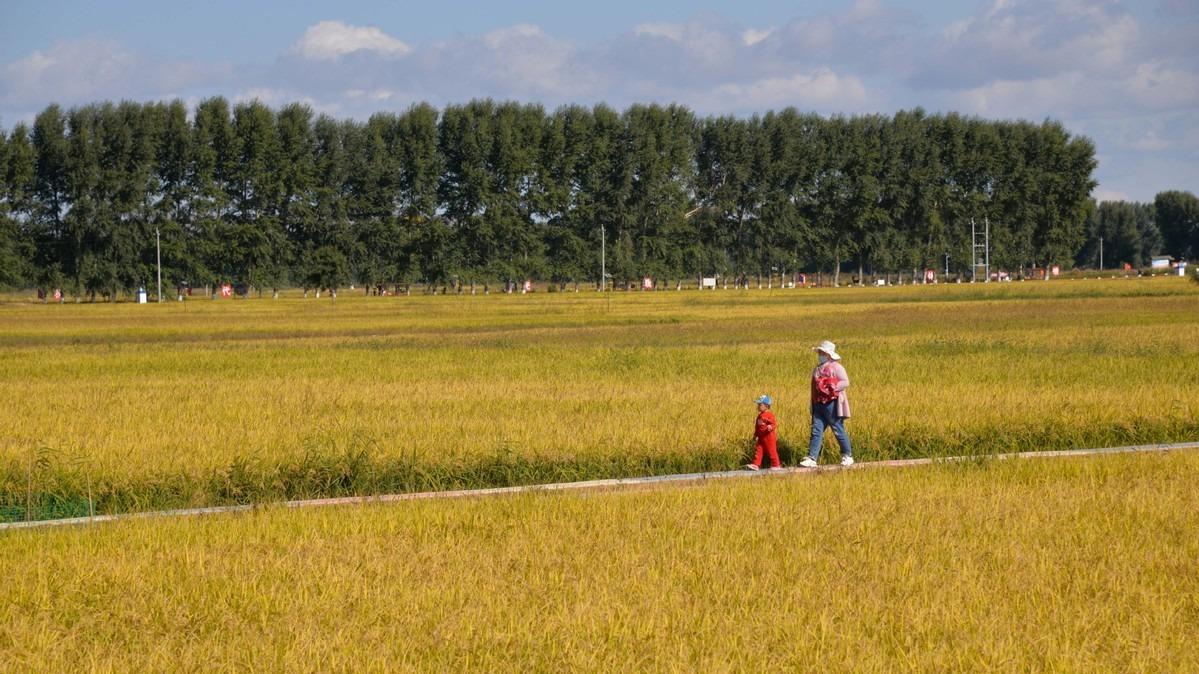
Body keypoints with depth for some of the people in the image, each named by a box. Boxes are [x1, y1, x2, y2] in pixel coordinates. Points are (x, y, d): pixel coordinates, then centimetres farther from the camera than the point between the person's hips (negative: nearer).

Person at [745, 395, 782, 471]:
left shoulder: (769, 415, -13)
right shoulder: (760, 415, 13)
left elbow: (774, 423, -20)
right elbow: (757, 426, 21)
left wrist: (771, 427, -41)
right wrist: (755, 435, 24)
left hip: (769, 437, -8)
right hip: (761, 437, 8)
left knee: (772, 451, 0)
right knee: (758, 450, 1)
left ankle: (776, 465, 11)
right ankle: (756, 464, 1)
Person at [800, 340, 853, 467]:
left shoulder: (836, 367, -4)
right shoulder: (817, 369, 18)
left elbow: (845, 382, -11)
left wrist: (831, 387, -19)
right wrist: (813, 406, 18)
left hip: (832, 404, -7)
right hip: (819, 405, 7)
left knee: (839, 431, 0)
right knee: (816, 431, -2)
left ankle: (847, 456, 13)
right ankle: (812, 458, -6)